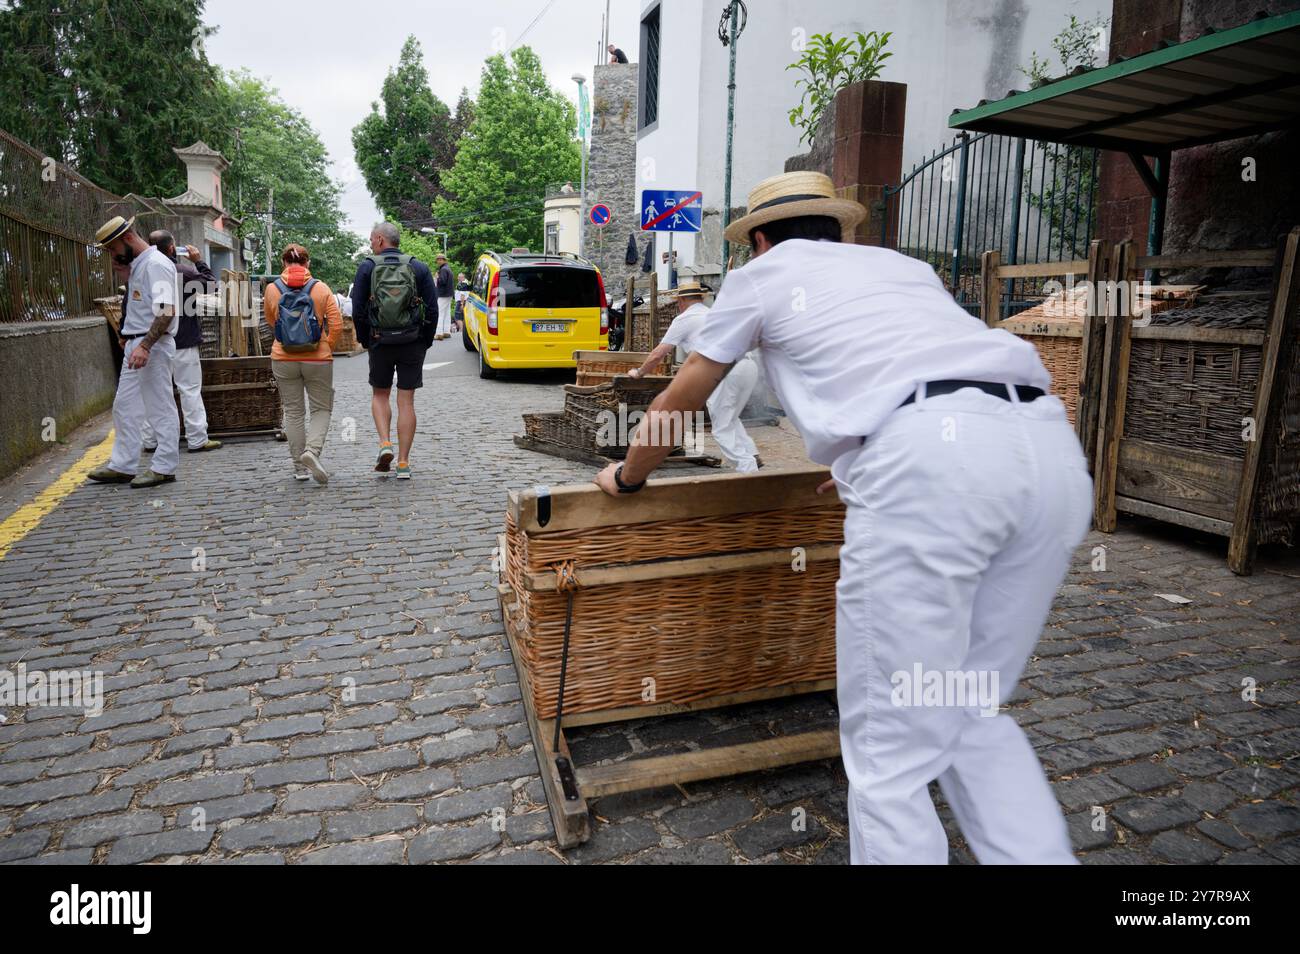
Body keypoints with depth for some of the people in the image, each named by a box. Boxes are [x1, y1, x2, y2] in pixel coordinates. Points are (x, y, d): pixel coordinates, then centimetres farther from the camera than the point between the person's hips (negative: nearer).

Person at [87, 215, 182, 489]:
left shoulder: (156, 264, -14)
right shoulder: (135, 265, 16)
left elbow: (167, 312, -23)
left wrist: (145, 346, -30)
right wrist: (123, 273, 12)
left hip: (152, 345, -10)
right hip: (135, 345, 10)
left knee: (160, 408, -2)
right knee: (125, 407, 14)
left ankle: (164, 468, 6)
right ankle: (123, 466, 22)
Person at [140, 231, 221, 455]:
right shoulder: (183, 272, -14)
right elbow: (211, 285, 0)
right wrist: (199, 261, 7)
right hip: (183, 343, -5)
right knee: (191, 390, 0)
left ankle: (150, 440, 16)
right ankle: (197, 440, 1)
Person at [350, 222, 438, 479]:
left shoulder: (367, 267, -1)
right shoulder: (419, 267, 2)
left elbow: (358, 309, -3)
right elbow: (432, 308, 0)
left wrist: (365, 341, 9)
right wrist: (426, 341, 8)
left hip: (379, 341, -1)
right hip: (413, 343, 1)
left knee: (380, 395, 18)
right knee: (406, 401, 4)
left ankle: (385, 444, -2)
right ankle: (403, 463, 4)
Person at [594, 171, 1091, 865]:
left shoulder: (763, 272, 22)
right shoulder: (903, 265, 35)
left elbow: (677, 401, 31)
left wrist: (628, 475, 48)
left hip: (930, 460, -6)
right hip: (1052, 448, 7)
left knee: (889, 755, 5)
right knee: (975, 716, 21)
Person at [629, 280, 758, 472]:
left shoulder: (684, 319, 11)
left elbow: (657, 355, 13)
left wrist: (638, 372, 30)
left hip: (725, 371, -7)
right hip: (749, 365, 7)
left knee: (722, 428, 1)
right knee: (729, 418, 23)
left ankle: (748, 468, -8)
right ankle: (751, 455, 10)